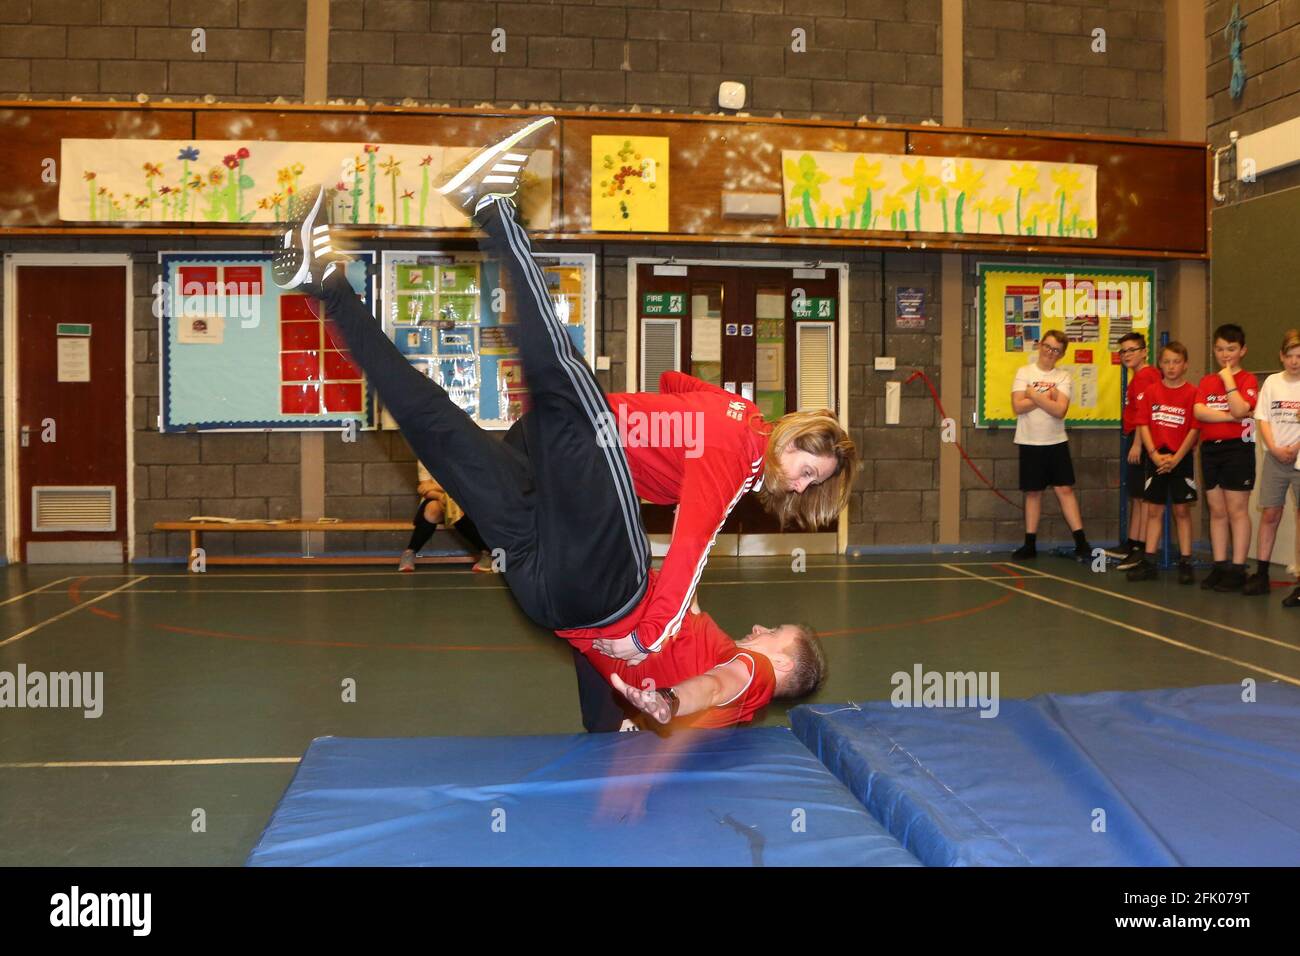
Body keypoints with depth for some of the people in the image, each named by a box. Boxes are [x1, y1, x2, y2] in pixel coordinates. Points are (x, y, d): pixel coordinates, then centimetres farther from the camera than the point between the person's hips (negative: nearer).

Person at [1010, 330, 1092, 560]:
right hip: (1029, 442, 0)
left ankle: (1081, 542, 0)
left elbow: (1060, 410, -13)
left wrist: (1034, 395, -13)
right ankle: (1030, 544, 14)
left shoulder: (1063, 377, 1)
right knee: (1033, 492, 6)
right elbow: (1018, 406, -12)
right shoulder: (1024, 372, 0)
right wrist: (1048, 397, -12)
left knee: (1065, 489, -2)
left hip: (1056, 442, 0)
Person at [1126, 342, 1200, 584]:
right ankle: (1148, 562, 10)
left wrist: (1175, 458, -13)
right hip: (1155, 458, 3)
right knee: (1154, 510, 6)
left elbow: (1194, 429, -6)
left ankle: (1185, 563, 7)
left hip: (1181, 459, -2)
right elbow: (1143, 425, 1)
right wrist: (1155, 454, -10)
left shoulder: (1192, 393, -3)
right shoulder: (1152, 392, 5)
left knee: (1182, 510, 2)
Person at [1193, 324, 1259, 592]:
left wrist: (1228, 378, -13)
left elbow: (1240, 410, -19)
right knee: (1217, 511, 8)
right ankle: (1219, 566, 13)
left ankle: (1238, 569, 0)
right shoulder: (1206, 381, 13)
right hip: (1210, 448, 5)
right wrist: (1231, 417, -13)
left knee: (1237, 510, -3)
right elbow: (1199, 411, -5)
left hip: (1237, 447, -5)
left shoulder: (1247, 380, -1)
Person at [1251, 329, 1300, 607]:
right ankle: (1261, 574, 12)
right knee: (1270, 514, 5)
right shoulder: (1272, 382, 8)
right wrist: (1274, 448, -8)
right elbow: (1262, 419, 6)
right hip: (1275, 457, 3)